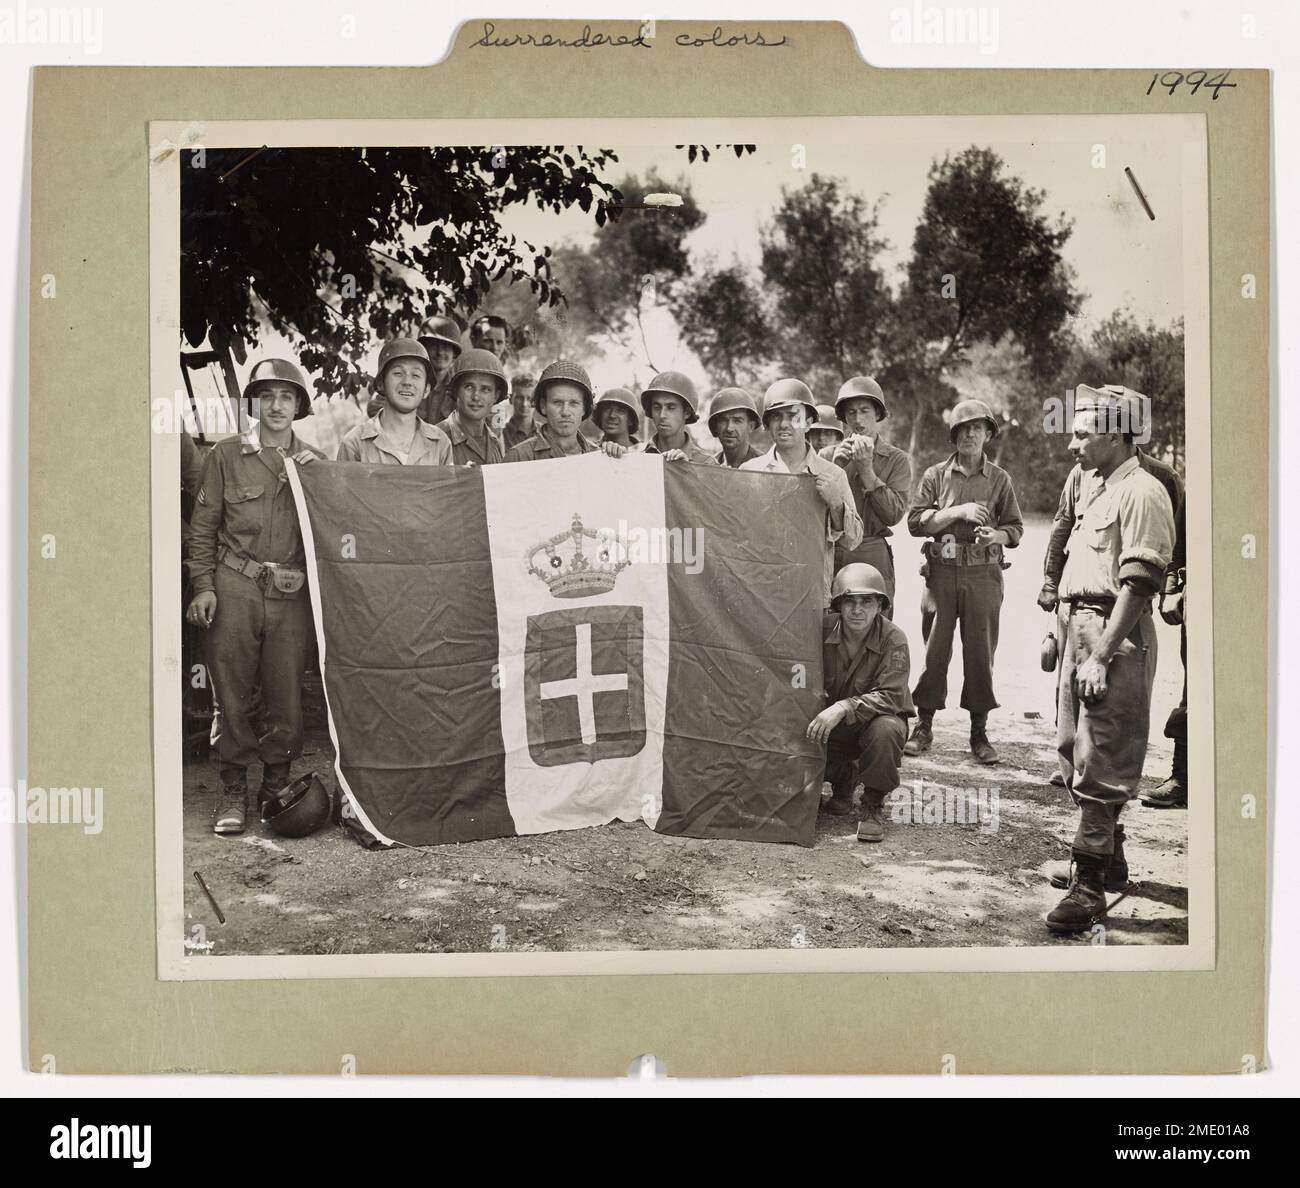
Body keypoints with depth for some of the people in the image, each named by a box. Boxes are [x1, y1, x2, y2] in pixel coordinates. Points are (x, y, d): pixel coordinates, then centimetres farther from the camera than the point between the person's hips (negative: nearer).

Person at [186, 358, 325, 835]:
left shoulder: (315, 462, 12)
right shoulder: (225, 456, 7)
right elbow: (203, 527, 7)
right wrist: (204, 586, 0)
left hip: (291, 595, 1)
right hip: (235, 590, -1)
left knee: (287, 696, 2)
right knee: (233, 693, 1)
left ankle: (277, 787, 17)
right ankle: (233, 791, 13)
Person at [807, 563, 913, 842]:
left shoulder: (893, 639, -19)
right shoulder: (823, 629, -10)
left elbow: (890, 696, -28)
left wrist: (844, 707, -41)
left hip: (875, 719, -3)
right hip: (831, 724, 3)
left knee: (886, 730, -37)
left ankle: (874, 806, -11)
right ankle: (843, 781, 12)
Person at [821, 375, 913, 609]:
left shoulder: (897, 459, 5)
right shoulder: (827, 456, 9)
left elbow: (894, 514, -8)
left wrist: (866, 469, -10)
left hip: (873, 557, -1)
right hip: (829, 555, 1)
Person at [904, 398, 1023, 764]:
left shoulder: (999, 479, 8)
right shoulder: (936, 475, 6)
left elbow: (1015, 529, 9)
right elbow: (915, 521, -2)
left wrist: (994, 535, -13)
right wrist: (958, 512, -13)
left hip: (983, 574, 0)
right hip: (942, 572, 0)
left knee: (980, 651, 3)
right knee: (934, 648, 1)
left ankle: (979, 732, 11)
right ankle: (924, 726, 11)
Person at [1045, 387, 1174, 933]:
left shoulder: (1141, 493, -12)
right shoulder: (1092, 486, 17)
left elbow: (1138, 584, -19)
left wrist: (1101, 656, -22)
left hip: (1117, 638, -10)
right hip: (1078, 626, 10)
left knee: (1100, 764, -7)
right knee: (1074, 750, 17)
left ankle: (1089, 884, -3)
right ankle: (1108, 858, 32)